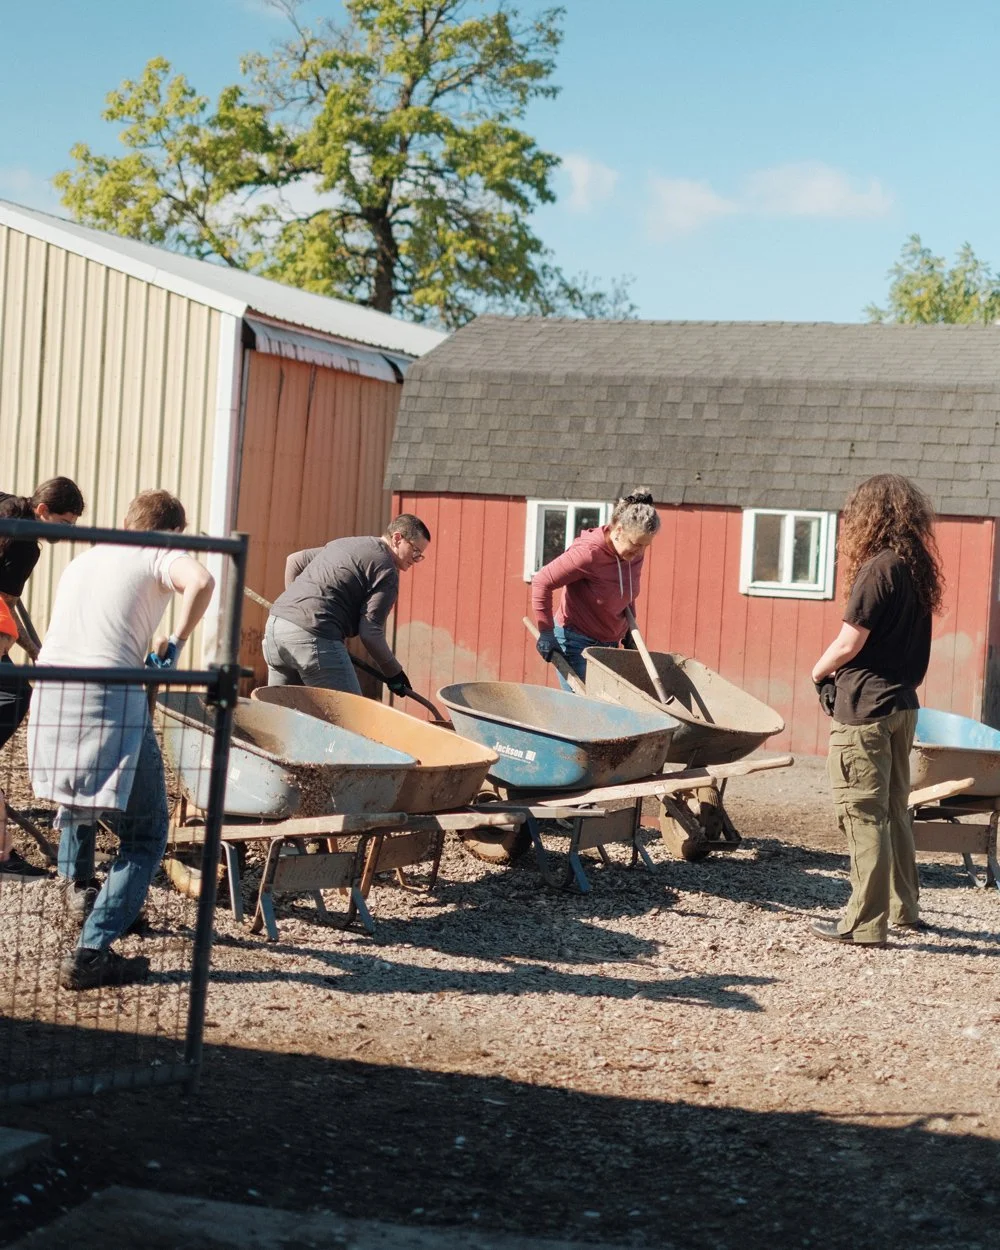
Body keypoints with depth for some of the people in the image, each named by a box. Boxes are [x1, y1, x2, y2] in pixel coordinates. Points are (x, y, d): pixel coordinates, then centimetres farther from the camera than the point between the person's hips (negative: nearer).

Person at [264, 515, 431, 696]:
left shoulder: (344, 544, 25)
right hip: (314, 636, -9)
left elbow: (294, 561, 33)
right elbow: (370, 633, -8)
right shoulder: (387, 570, -2)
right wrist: (394, 672, 4)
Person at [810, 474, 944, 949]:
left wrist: (818, 673, 2)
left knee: (863, 813, -4)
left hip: (865, 707, -9)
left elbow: (849, 643, -18)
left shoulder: (878, 569, -17)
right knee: (893, 810, 19)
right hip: (902, 703, 9)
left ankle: (866, 923, -2)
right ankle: (904, 907, 29)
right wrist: (839, 674, 8)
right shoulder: (919, 570, 9)